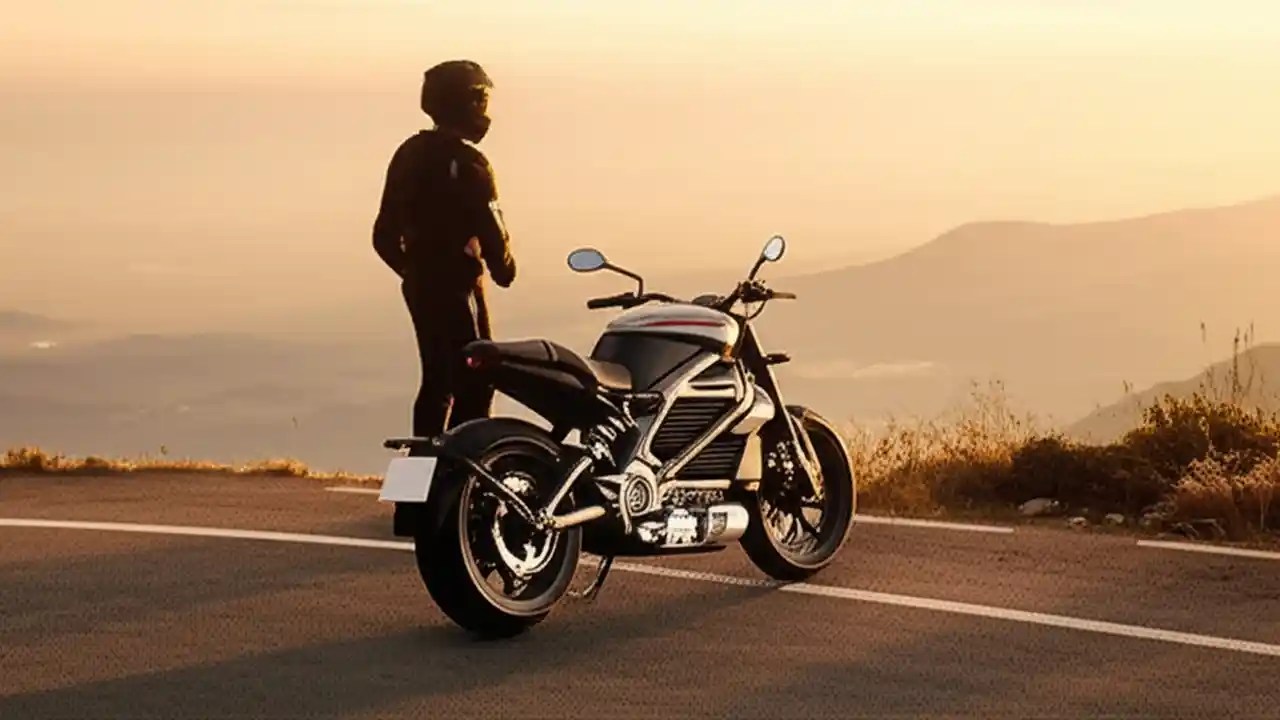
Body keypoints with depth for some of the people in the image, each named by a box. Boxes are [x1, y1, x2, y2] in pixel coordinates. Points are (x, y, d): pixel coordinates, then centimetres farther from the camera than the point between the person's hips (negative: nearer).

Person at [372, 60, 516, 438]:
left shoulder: (409, 153, 11)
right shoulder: (466, 161, -14)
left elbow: (385, 235, 14)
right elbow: (489, 225, -18)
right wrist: (503, 268, 1)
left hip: (419, 283, 9)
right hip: (456, 283, -9)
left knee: (438, 379, 16)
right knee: (474, 381, -7)